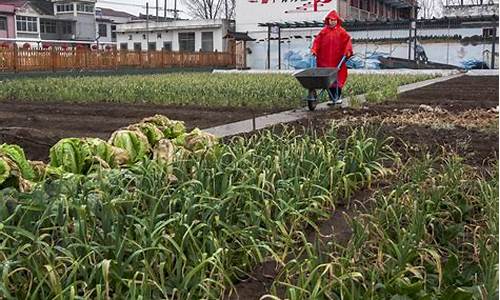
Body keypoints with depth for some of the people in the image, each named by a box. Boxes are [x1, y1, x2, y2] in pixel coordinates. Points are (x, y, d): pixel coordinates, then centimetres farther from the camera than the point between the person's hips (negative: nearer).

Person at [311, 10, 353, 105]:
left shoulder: (341, 31, 5)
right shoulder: (324, 31, 11)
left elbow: (347, 40, -4)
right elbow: (317, 41, 8)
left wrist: (348, 50, -17)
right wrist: (314, 49, -5)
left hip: (337, 60, -2)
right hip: (325, 61, 2)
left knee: (337, 78, -2)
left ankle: (338, 97, 7)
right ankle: (333, 98, 7)